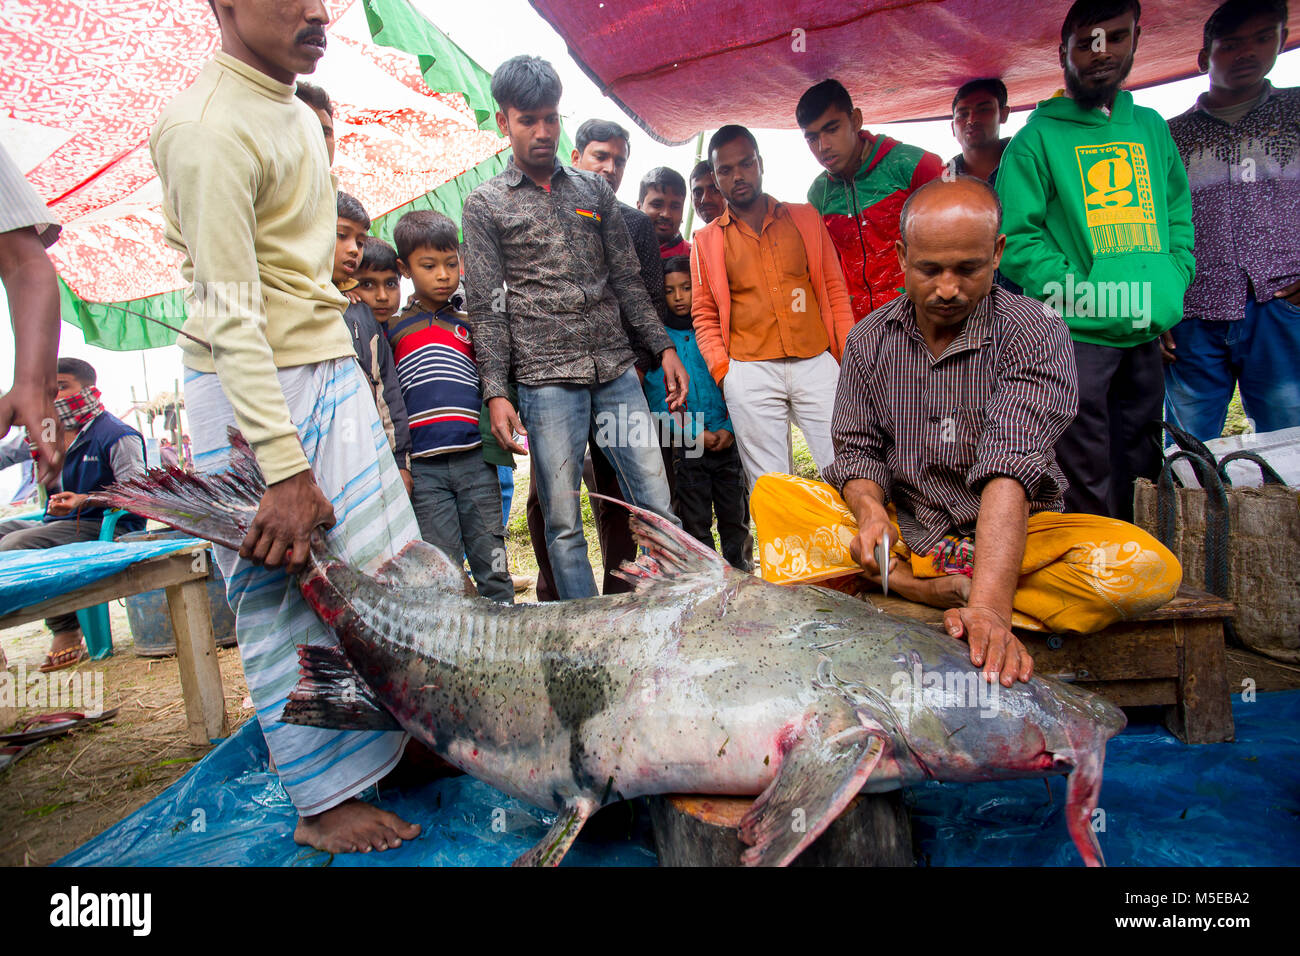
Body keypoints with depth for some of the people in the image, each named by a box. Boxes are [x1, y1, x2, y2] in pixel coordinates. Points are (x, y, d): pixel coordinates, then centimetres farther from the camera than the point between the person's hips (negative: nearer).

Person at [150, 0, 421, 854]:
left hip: (333, 370, 9)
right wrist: (286, 470, -26)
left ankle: (403, 741, 28)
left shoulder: (297, 114, 15)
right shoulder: (209, 127, -15)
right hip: (252, 389, -9)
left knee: (392, 573, 11)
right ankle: (324, 801, 14)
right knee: (282, 600, 0)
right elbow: (233, 314, -22)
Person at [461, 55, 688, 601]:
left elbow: (626, 280, 16)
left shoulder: (593, 190, 15)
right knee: (563, 523, 1)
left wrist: (664, 347, 8)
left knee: (657, 505, 2)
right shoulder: (485, 204, 6)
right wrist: (495, 393, -7)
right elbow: (486, 309, 1)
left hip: (617, 371, 3)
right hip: (547, 379, -3)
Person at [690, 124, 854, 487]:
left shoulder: (805, 218, 14)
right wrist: (722, 372, 0)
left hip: (818, 362, 1)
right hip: (750, 372, -1)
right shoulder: (707, 240, 13)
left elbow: (835, 290, 14)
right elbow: (704, 314, 14)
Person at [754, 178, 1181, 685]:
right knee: (772, 495, -17)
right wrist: (869, 510, -24)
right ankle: (946, 593, -25)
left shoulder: (1036, 334, -14)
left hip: (1015, 538, -2)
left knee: (1145, 567, -29)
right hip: (900, 532, 3)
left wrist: (987, 604, -41)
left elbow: (1009, 467, -29)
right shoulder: (869, 339, 0)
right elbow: (857, 449, 1)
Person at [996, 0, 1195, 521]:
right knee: (1090, 488, -4)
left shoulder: (1151, 127, 16)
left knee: (1141, 476, 12)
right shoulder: (1037, 137, 1)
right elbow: (1015, 239, -7)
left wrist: (1170, 289, 4)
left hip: (1146, 337, 5)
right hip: (1074, 336, -5)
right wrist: (1084, 295, -16)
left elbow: (1180, 217, 20)